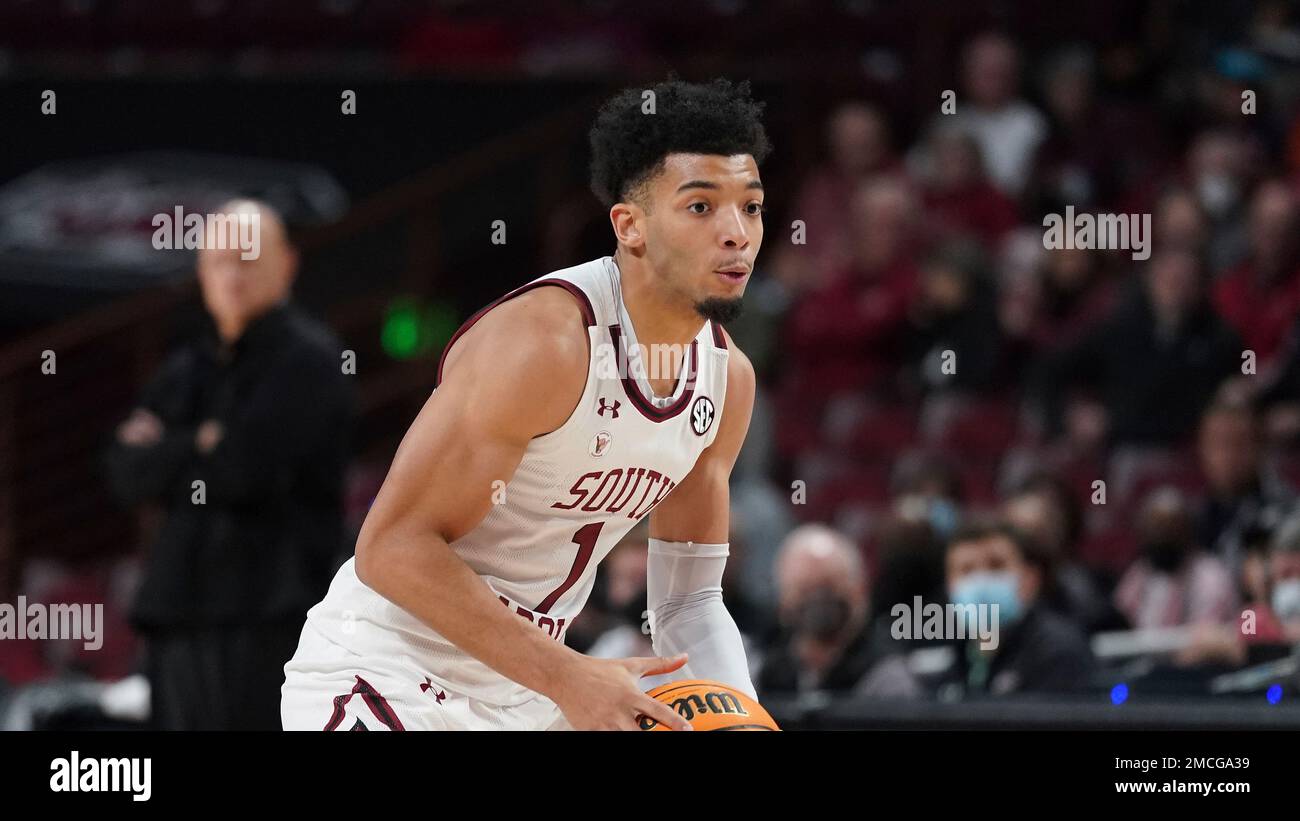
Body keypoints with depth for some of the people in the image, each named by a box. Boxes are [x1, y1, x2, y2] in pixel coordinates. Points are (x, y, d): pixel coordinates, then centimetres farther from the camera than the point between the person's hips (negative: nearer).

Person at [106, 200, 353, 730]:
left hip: (272, 616, -7)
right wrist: (199, 448, -5)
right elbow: (127, 474, 9)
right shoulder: (186, 372, 21)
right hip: (179, 614, 7)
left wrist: (166, 454, 2)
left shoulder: (309, 358, -1)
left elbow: (249, 467, -13)